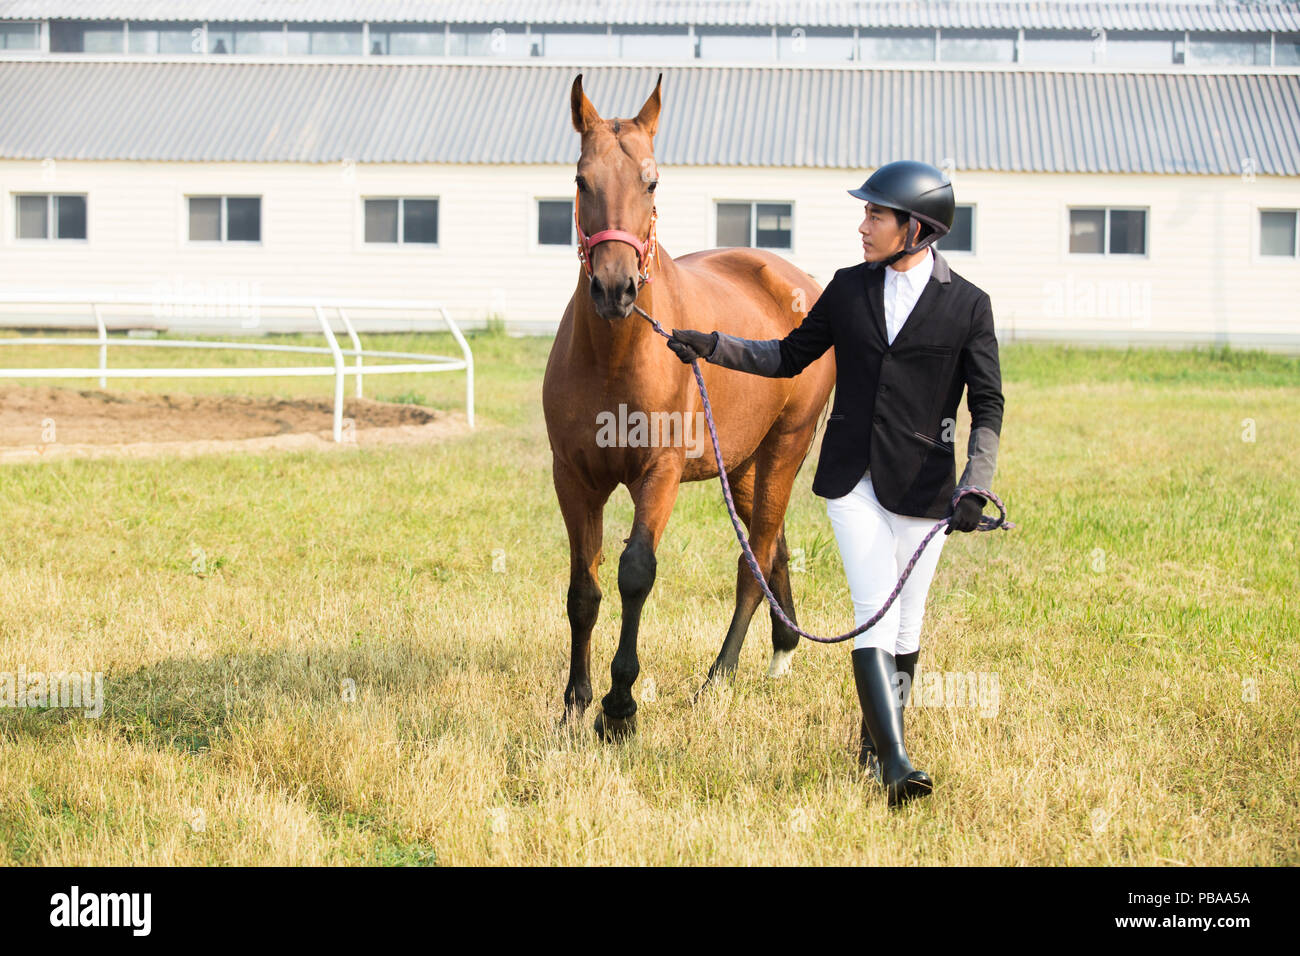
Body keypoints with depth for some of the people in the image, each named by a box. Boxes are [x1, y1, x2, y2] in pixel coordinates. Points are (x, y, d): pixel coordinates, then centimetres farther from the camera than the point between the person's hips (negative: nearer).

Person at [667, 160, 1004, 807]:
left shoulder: (967, 306, -3)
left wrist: (975, 486, -16)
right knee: (874, 612, -12)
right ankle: (894, 763, -18)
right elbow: (790, 357, 17)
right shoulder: (849, 288, 6)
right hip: (852, 479, 1)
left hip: (922, 486, -1)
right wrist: (713, 347, 6)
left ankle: (874, 745, 28)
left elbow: (987, 407, -3)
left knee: (904, 626, 8)